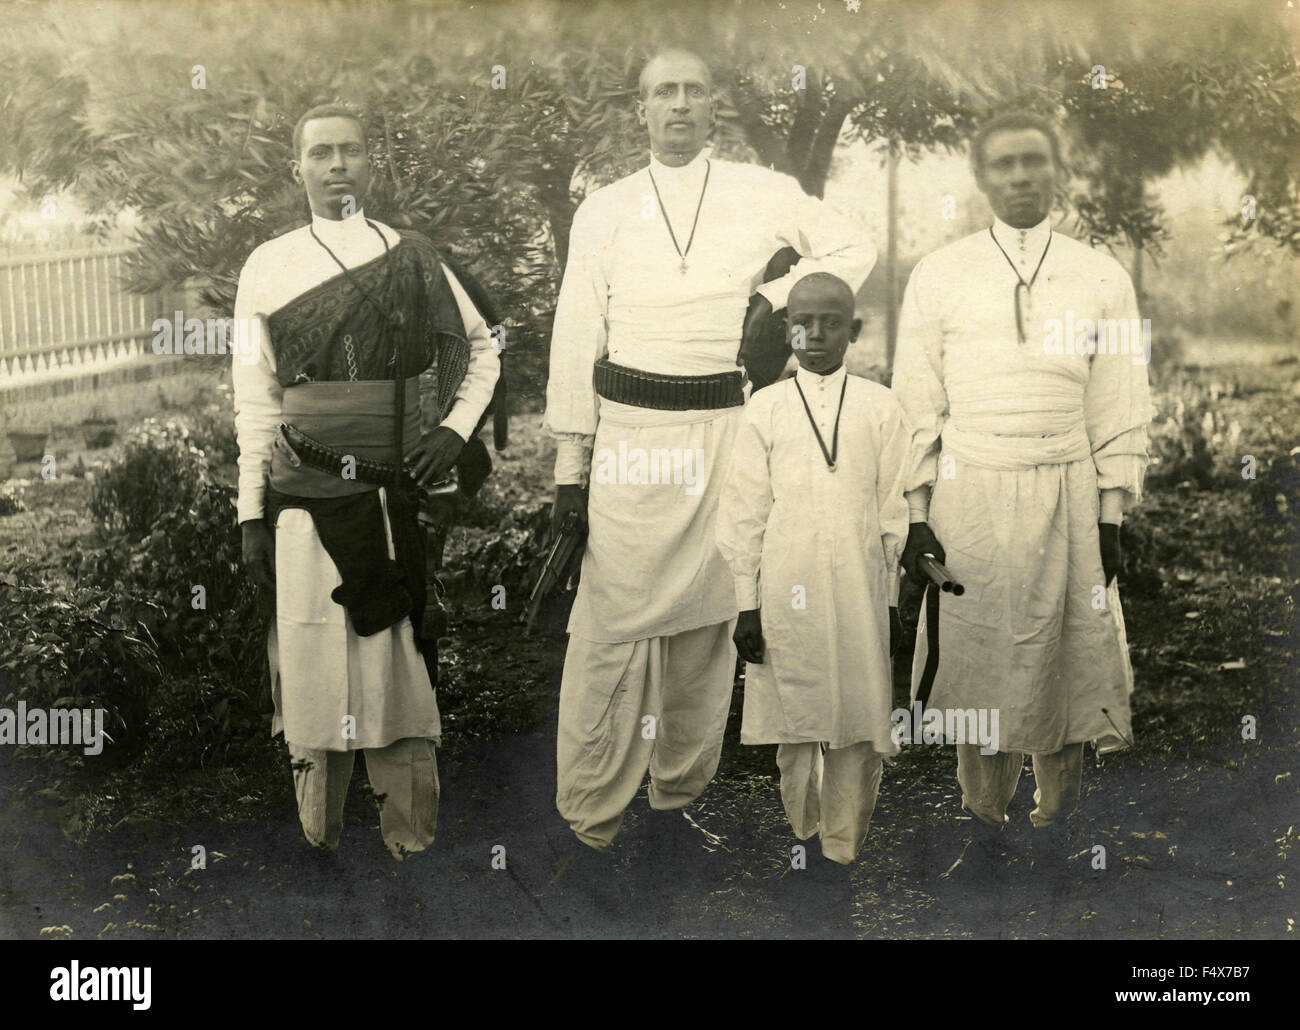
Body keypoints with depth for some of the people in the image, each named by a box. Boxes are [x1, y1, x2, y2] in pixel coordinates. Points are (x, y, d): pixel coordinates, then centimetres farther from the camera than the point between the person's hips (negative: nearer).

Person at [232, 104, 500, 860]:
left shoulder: (415, 259, 7)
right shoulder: (269, 267, 7)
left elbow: (481, 350, 16)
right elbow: (256, 400, 7)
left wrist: (456, 428, 0)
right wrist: (252, 513, 4)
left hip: (401, 492, 0)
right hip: (306, 498, 0)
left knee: (402, 653, 1)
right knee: (313, 651, 0)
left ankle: (410, 832, 11)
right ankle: (318, 832, 14)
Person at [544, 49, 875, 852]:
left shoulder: (763, 195, 7)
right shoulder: (604, 211, 7)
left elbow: (855, 251, 17)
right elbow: (576, 339, 6)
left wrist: (773, 295, 1)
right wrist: (570, 463, 2)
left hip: (721, 431, 1)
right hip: (628, 432, -1)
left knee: (705, 616, 8)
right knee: (613, 620, -5)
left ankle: (683, 786, 22)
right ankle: (591, 810, 3)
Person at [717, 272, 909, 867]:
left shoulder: (881, 407, 5)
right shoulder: (765, 409, 5)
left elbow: (897, 510, 6)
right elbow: (743, 512, 4)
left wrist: (900, 602, 4)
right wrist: (747, 605, 1)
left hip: (860, 595, 0)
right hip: (786, 595, 0)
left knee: (858, 737, 0)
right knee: (793, 732, 7)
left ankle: (843, 856, 11)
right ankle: (800, 848, 22)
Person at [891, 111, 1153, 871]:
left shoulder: (1103, 278, 6)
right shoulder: (938, 276, 4)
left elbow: (1120, 410, 6)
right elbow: (917, 406, 5)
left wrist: (1111, 517, 1)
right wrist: (917, 515, 0)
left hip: (1066, 499, 1)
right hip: (968, 499, 0)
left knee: (1064, 662, 3)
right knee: (977, 663, 2)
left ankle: (1056, 827, 19)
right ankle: (984, 828, 17)